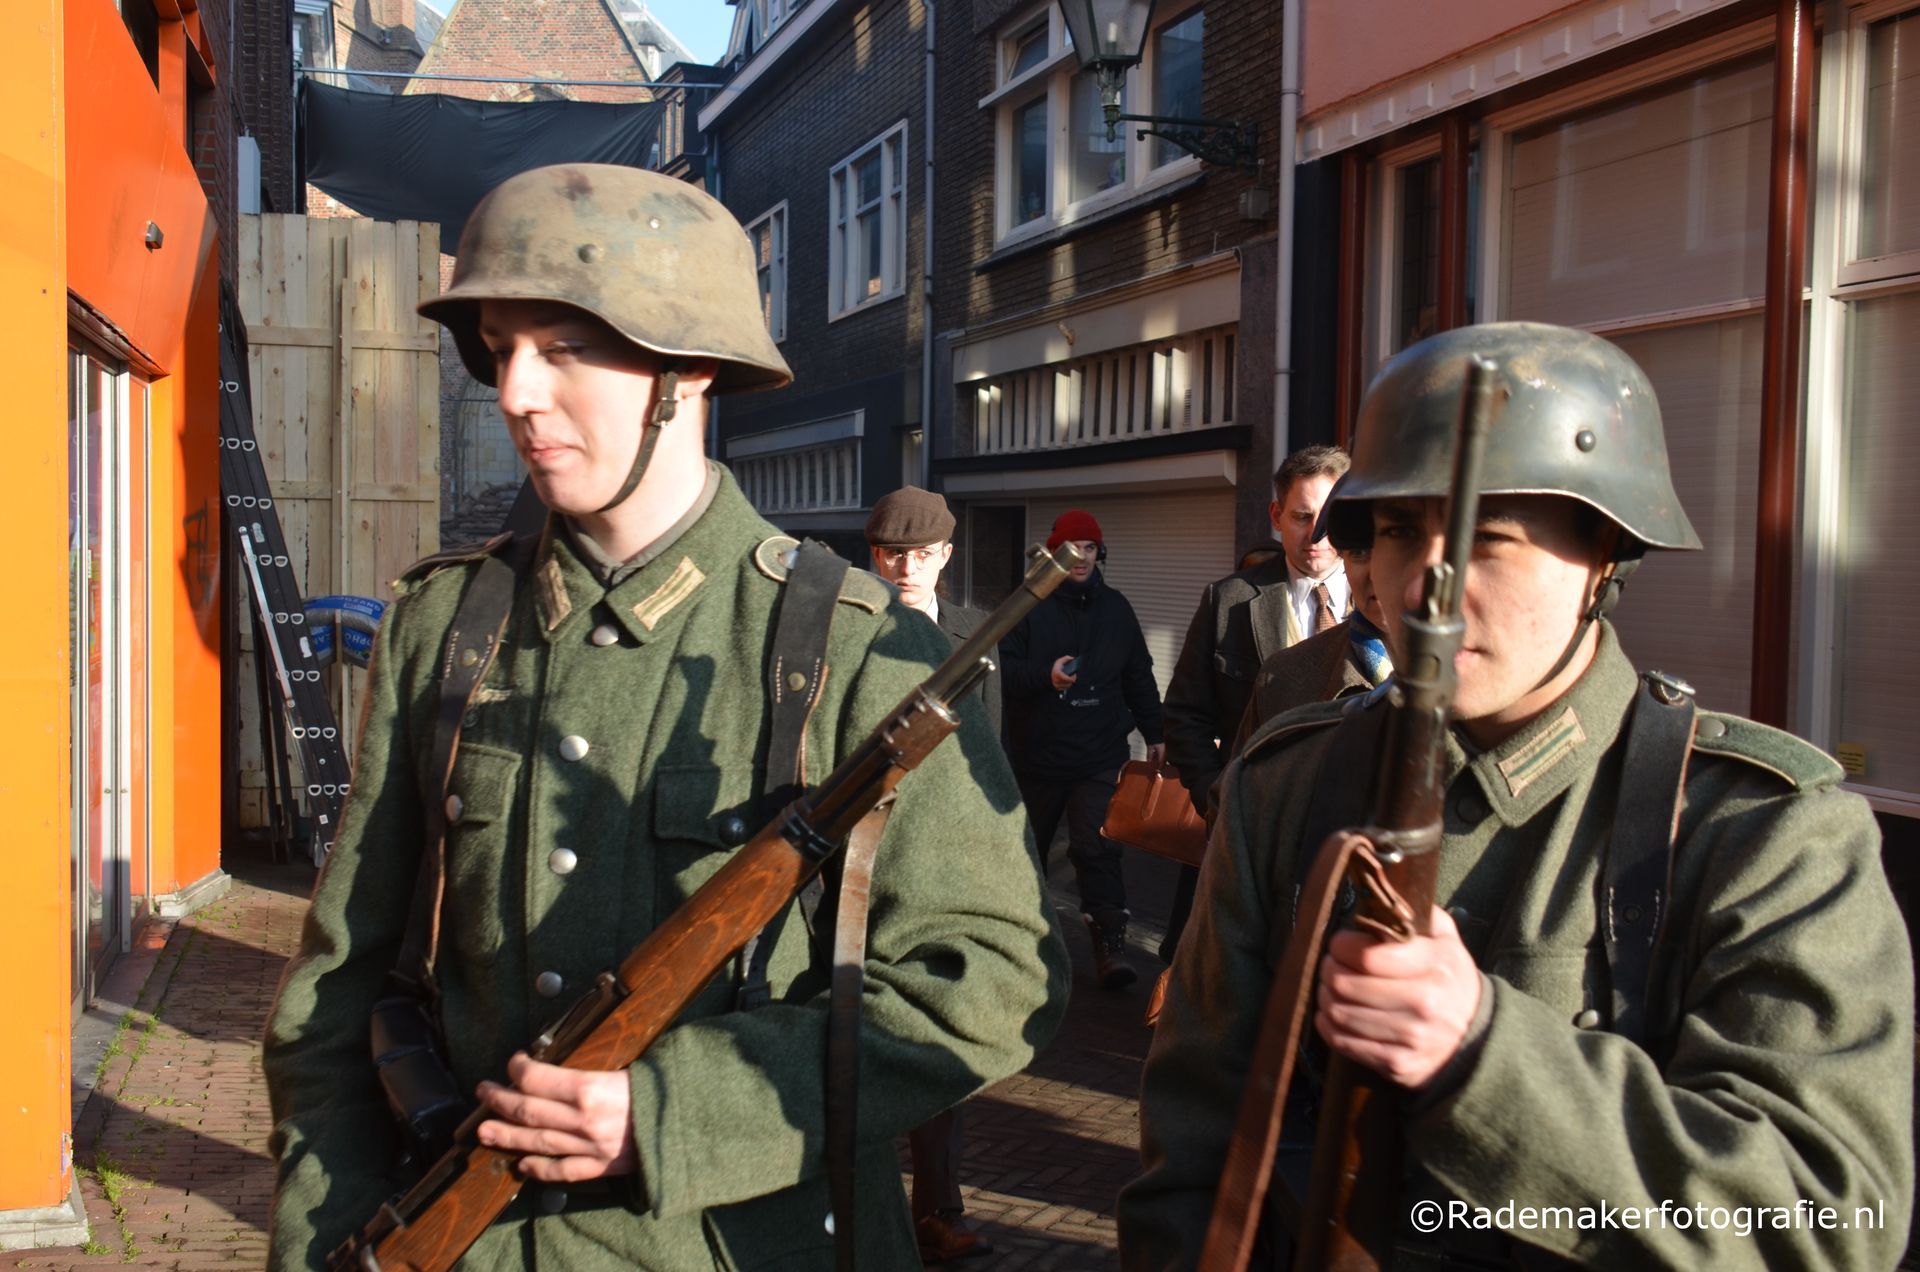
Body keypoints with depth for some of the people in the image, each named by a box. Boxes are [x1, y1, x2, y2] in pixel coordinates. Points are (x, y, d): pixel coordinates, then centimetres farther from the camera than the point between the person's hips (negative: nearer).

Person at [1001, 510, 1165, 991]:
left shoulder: (1116, 608, 9)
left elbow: (1139, 676, 16)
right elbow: (1004, 667, -9)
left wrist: (1154, 733, 15)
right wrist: (1045, 676, -26)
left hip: (1099, 756, 0)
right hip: (1037, 752, 0)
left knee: (1096, 846, -13)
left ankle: (1110, 943, -12)